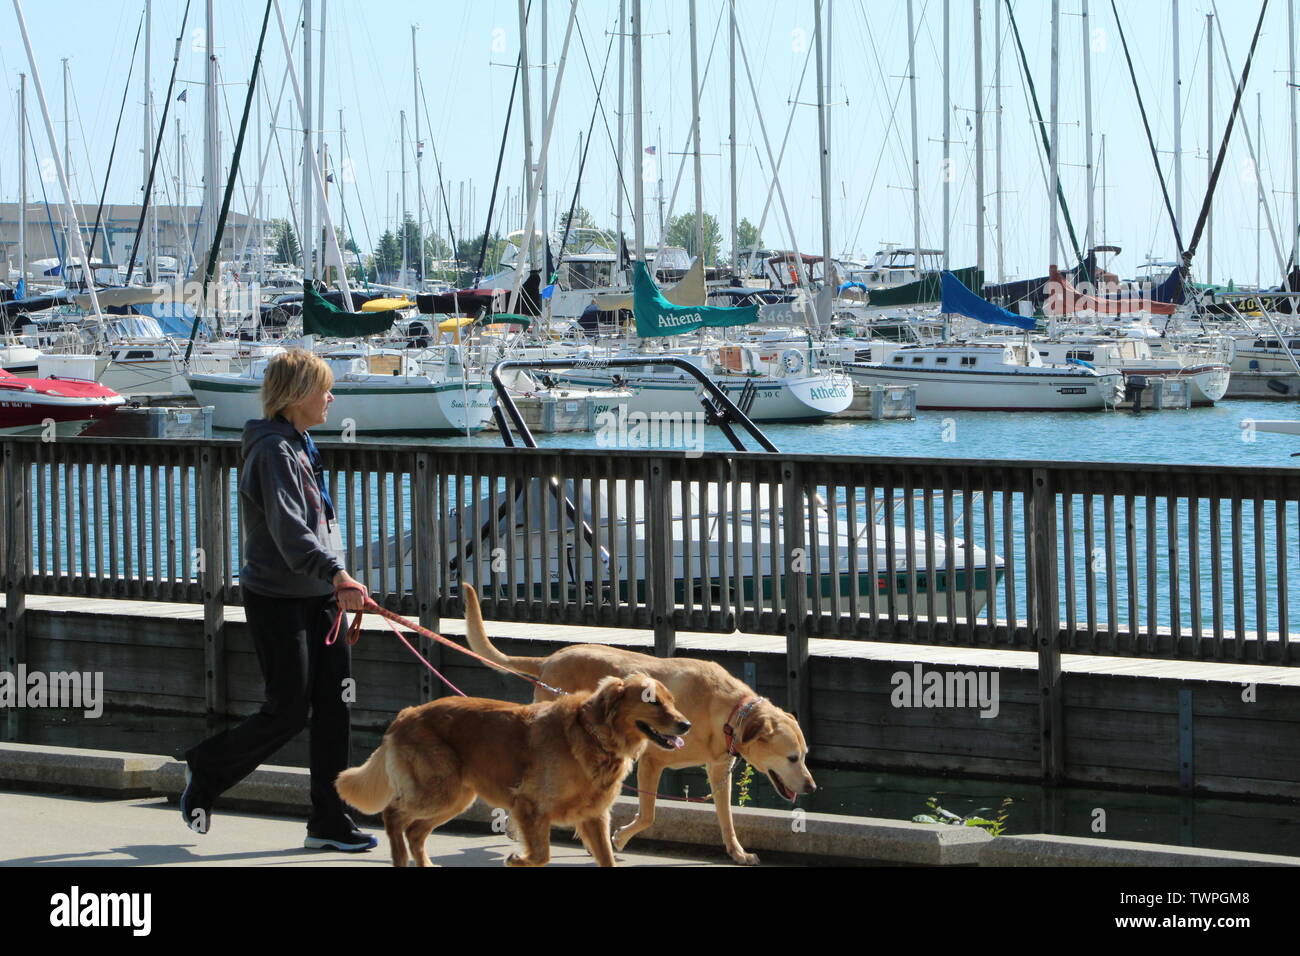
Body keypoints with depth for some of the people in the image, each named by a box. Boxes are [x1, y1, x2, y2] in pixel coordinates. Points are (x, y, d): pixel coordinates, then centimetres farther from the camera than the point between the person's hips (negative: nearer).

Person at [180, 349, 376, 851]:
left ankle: (329, 819, 9)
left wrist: (336, 581, 17)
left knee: (334, 702, 4)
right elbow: (289, 531, -28)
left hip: (316, 599, 9)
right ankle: (205, 768, 18)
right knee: (289, 711, -4)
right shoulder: (273, 450, -17)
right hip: (277, 598, -9)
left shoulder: (301, 446, 14)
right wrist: (335, 573, -39)